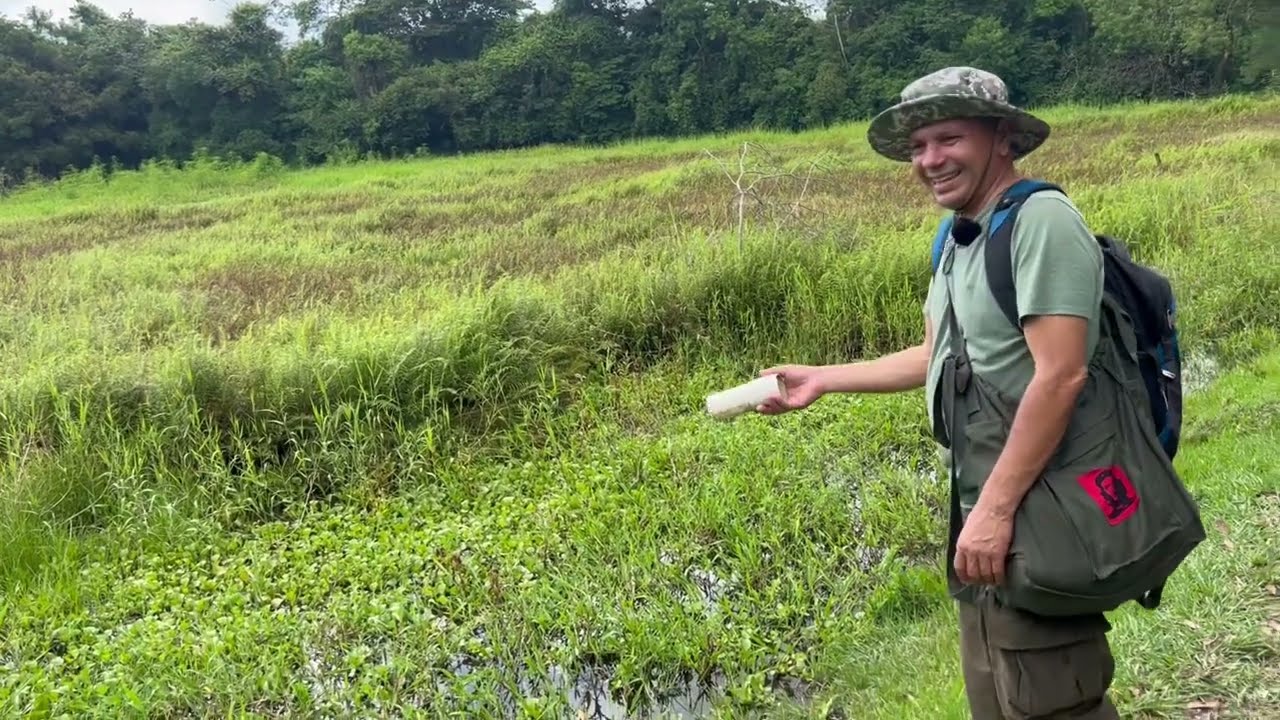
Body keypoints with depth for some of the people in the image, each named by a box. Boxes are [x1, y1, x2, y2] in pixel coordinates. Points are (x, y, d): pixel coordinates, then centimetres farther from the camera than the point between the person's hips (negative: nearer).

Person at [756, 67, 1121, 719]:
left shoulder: (1041, 220, -17)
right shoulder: (961, 240, 12)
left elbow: (1060, 373, -24)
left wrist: (993, 508, -24)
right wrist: (821, 380, 19)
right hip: (980, 508, 10)